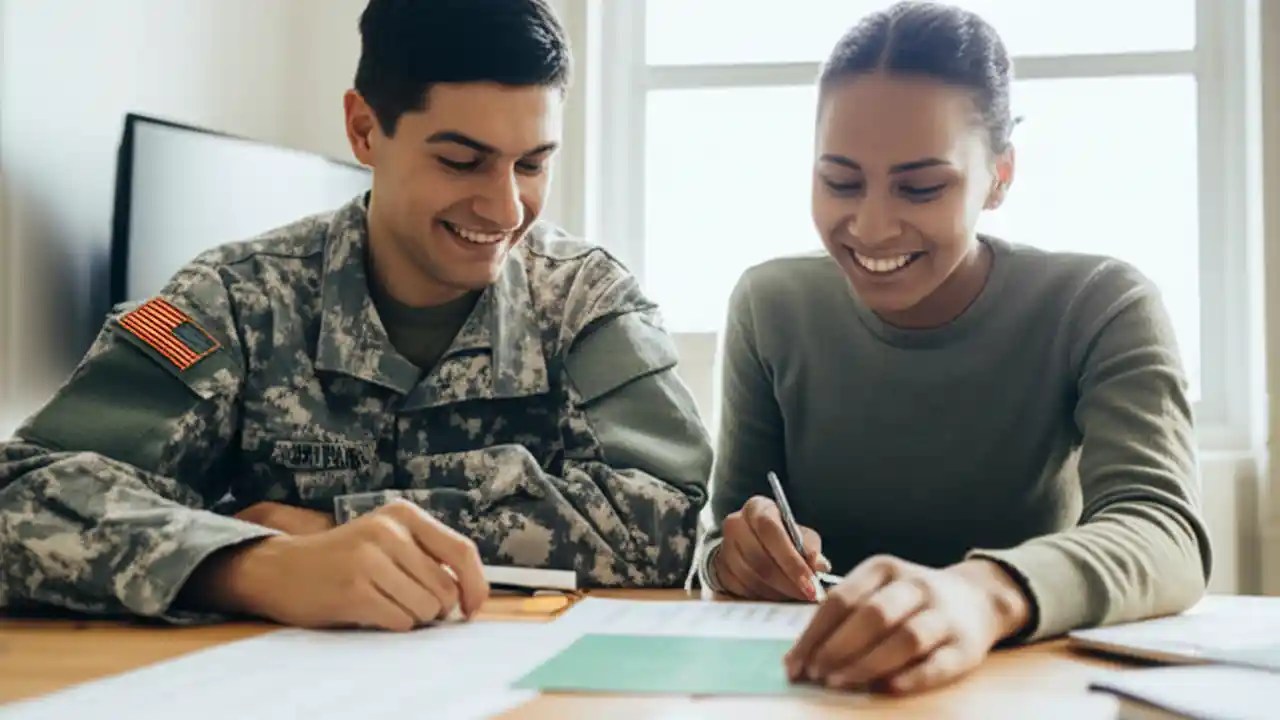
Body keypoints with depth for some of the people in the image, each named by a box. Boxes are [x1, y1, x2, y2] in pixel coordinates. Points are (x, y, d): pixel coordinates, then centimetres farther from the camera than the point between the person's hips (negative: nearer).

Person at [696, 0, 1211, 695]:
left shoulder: (1100, 310, -10)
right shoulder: (771, 308, -3)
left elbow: (1164, 533, -25)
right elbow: (719, 541, 1)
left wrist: (987, 593, -45)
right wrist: (737, 557, -23)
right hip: (822, 687, 2)